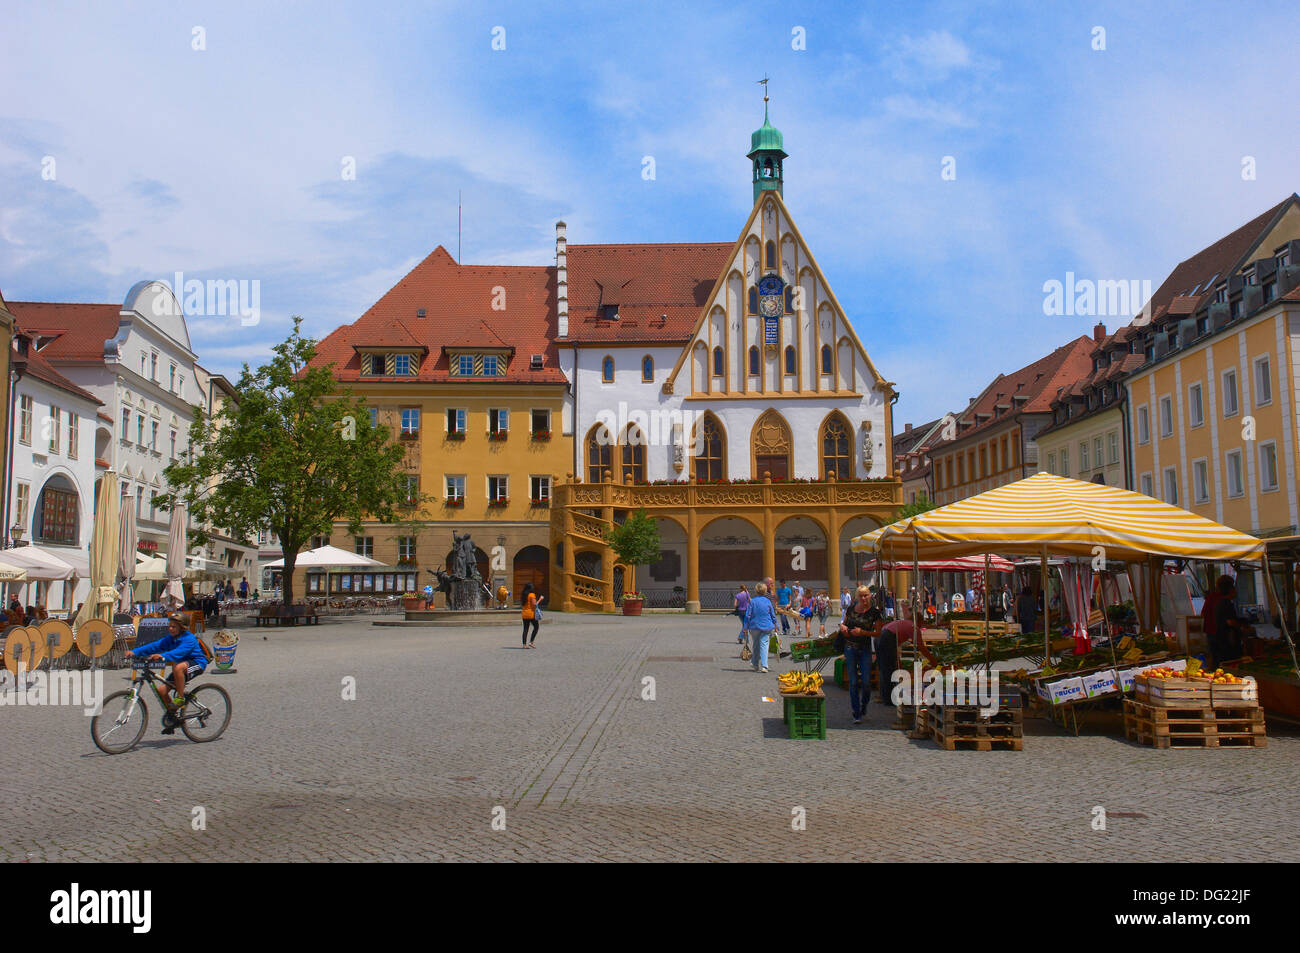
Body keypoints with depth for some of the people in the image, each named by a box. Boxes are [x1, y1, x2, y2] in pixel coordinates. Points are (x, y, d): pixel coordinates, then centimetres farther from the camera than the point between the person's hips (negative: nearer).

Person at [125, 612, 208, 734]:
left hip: (197, 664, -8)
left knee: (177, 667, -39)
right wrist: (134, 651, -19)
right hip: (182, 665, 8)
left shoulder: (189, 639, -20)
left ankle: (180, 698, -23)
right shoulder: (169, 639, 3)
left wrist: (162, 656, -54)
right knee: (162, 691, -7)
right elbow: (154, 646, -7)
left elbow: (179, 652, -37)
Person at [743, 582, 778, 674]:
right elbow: (773, 615, 8)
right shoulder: (767, 601, 0)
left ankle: (756, 665, 22)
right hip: (767, 627, 0)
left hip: (755, 627, 0)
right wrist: (775, 626, 19)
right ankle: (763, 666, -14)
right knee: (764, 644, -3)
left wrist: (746, 627, 4)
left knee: (756, 646, 14)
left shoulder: (752, 601, -4)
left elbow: (748, 615, -3)